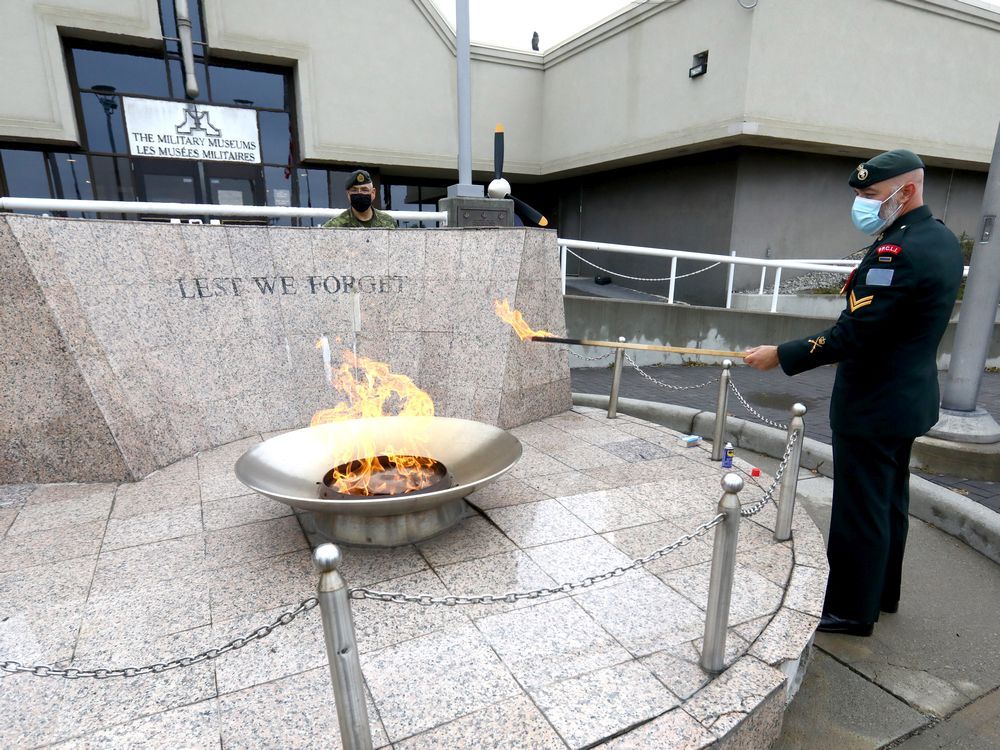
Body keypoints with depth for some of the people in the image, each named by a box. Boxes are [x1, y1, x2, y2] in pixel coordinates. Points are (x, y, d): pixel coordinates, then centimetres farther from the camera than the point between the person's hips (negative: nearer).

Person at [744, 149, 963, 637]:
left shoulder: (898, 251, -24)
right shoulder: (942, 239, 8)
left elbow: (854, 334, -26)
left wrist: (780, 356, -22)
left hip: (872, 404, -10)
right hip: (909, 396, 10)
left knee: (860, 511, 3)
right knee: (889, 501, 22)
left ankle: (852, 611, 20)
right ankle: (882, 592, 40)